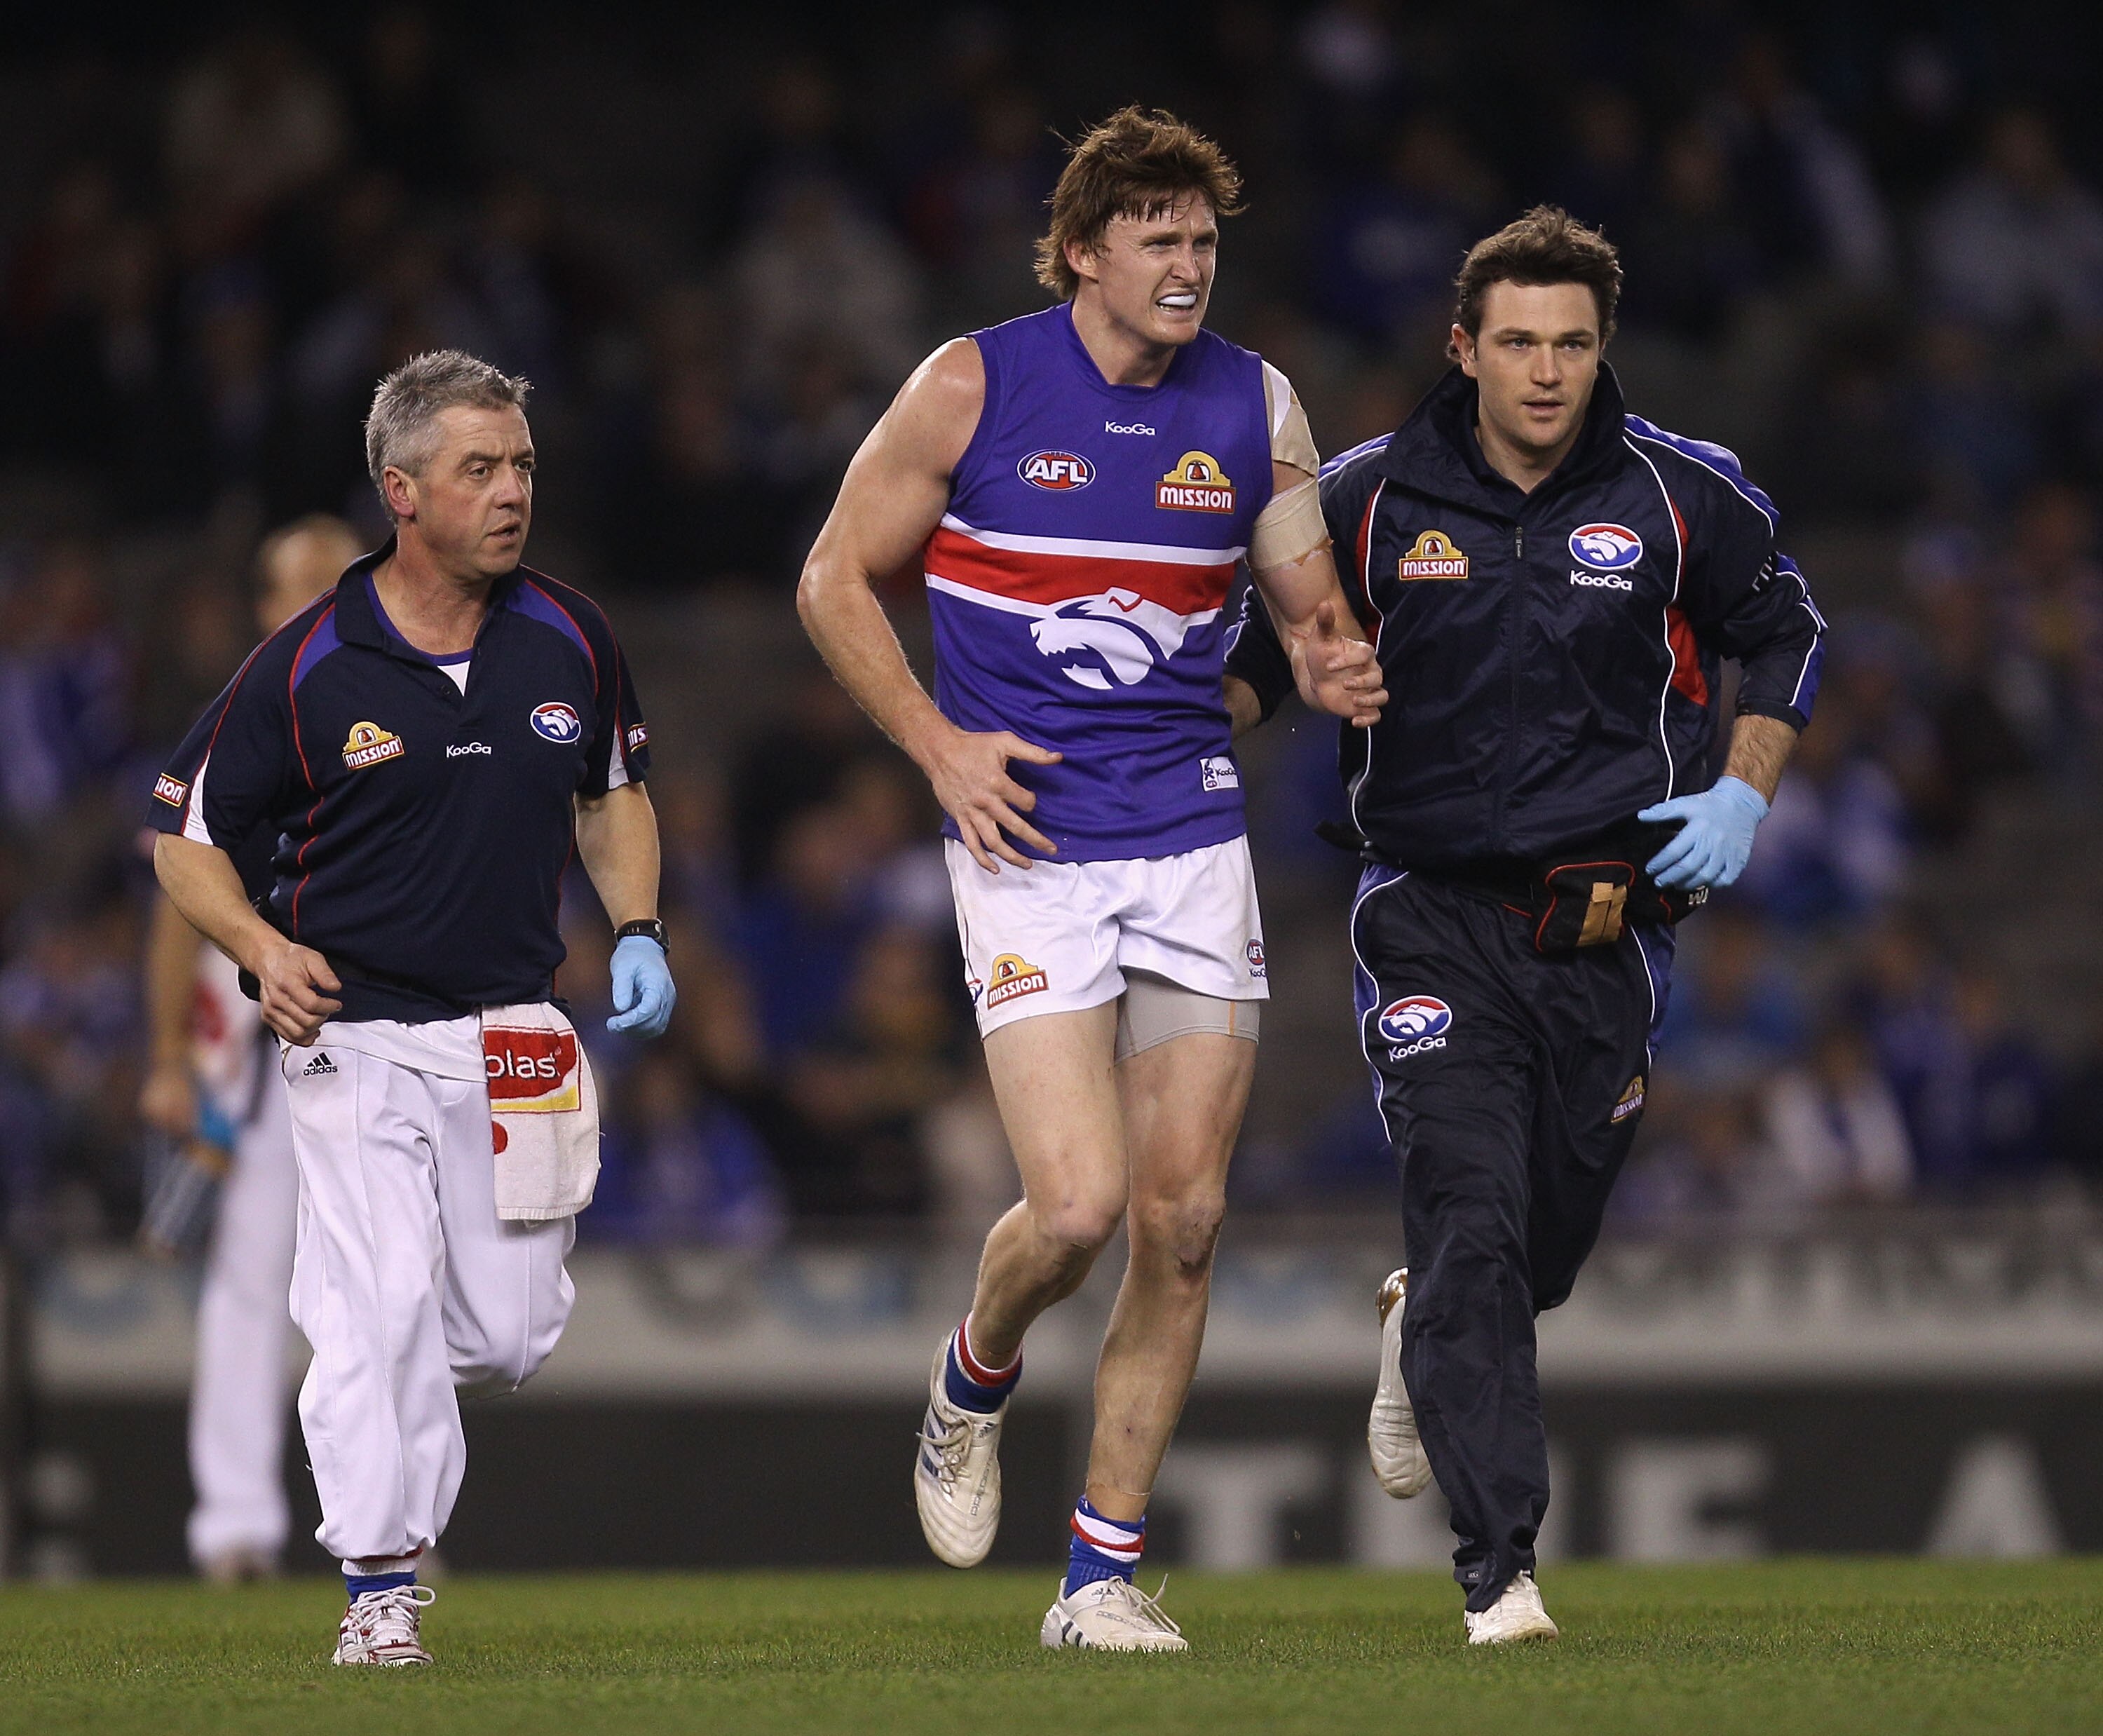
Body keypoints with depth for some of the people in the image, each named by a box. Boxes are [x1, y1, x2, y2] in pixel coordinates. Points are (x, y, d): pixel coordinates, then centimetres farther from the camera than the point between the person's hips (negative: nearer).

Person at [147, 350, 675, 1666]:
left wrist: (638, 936, 5)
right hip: (356, 1034, -3)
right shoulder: (307, 667, -8)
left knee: (512, 1337, 3)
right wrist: (263, 949, -16)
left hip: (515, 1045, 3)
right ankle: (382, 1585, -5)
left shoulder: (569, 640, 2)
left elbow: (612, 791, 20)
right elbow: (187, 835, 1)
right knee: (380, 1310, -15)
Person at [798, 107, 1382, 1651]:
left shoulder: (1256, 407, 5)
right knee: (1078, 1204, -15)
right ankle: (976, 1382, 20)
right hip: (1029, 843, -4)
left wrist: (1334, 663, -10)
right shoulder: (974, 387, -5)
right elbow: (838, 580, 3)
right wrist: (940, 748, -8)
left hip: (1194, 833, 4)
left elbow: (1312, 610, 14)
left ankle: (1105, 1573, 10)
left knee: (1183, 1220, 0)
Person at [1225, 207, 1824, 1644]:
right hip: (1437, 917, -2)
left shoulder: (1680, 494, -2)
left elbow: (1783, 637, 13)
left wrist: (1744, 795, -1)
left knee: (1553, 1237, 10)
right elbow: (1274, 648, 10)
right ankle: (1501, 1569, -15)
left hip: (1609, 923, 2)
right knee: (1473, 1222, -16)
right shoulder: (1373, 498, -3)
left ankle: (1425, 1334, 48)